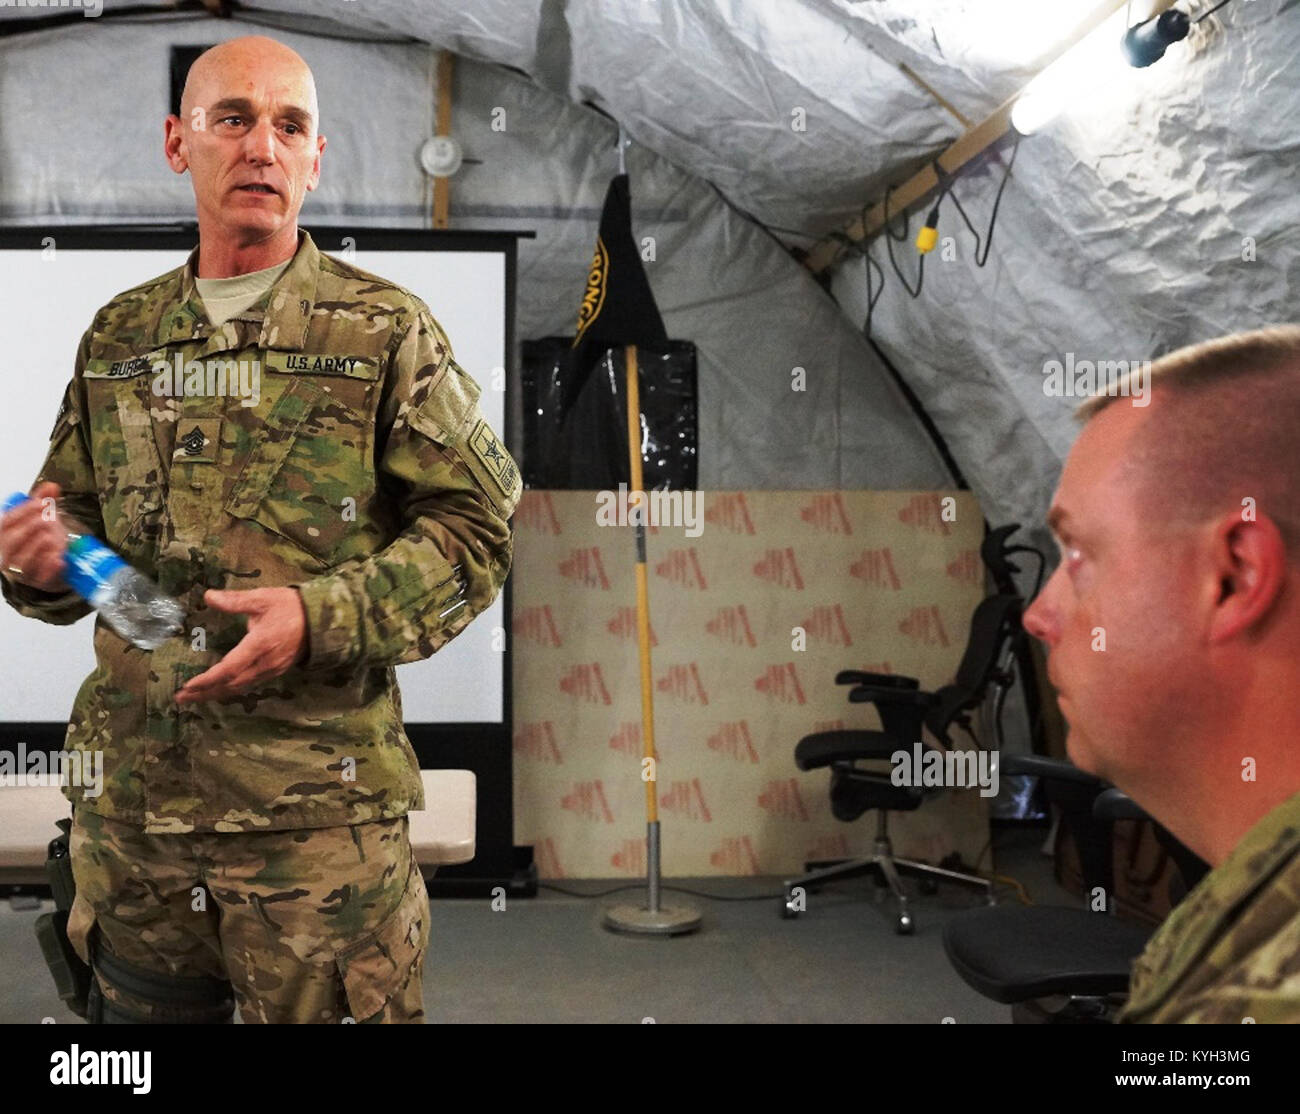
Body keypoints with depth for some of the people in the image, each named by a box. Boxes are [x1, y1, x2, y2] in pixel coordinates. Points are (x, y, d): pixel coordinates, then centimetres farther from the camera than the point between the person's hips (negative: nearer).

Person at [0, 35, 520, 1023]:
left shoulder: (386, 332, -1)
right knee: (139, 1006, 18)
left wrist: (323, 616, -18)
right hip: (129, 801, 5)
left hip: (318, 803, -4)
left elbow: (477, 530, -5)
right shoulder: (118, 337, 12)